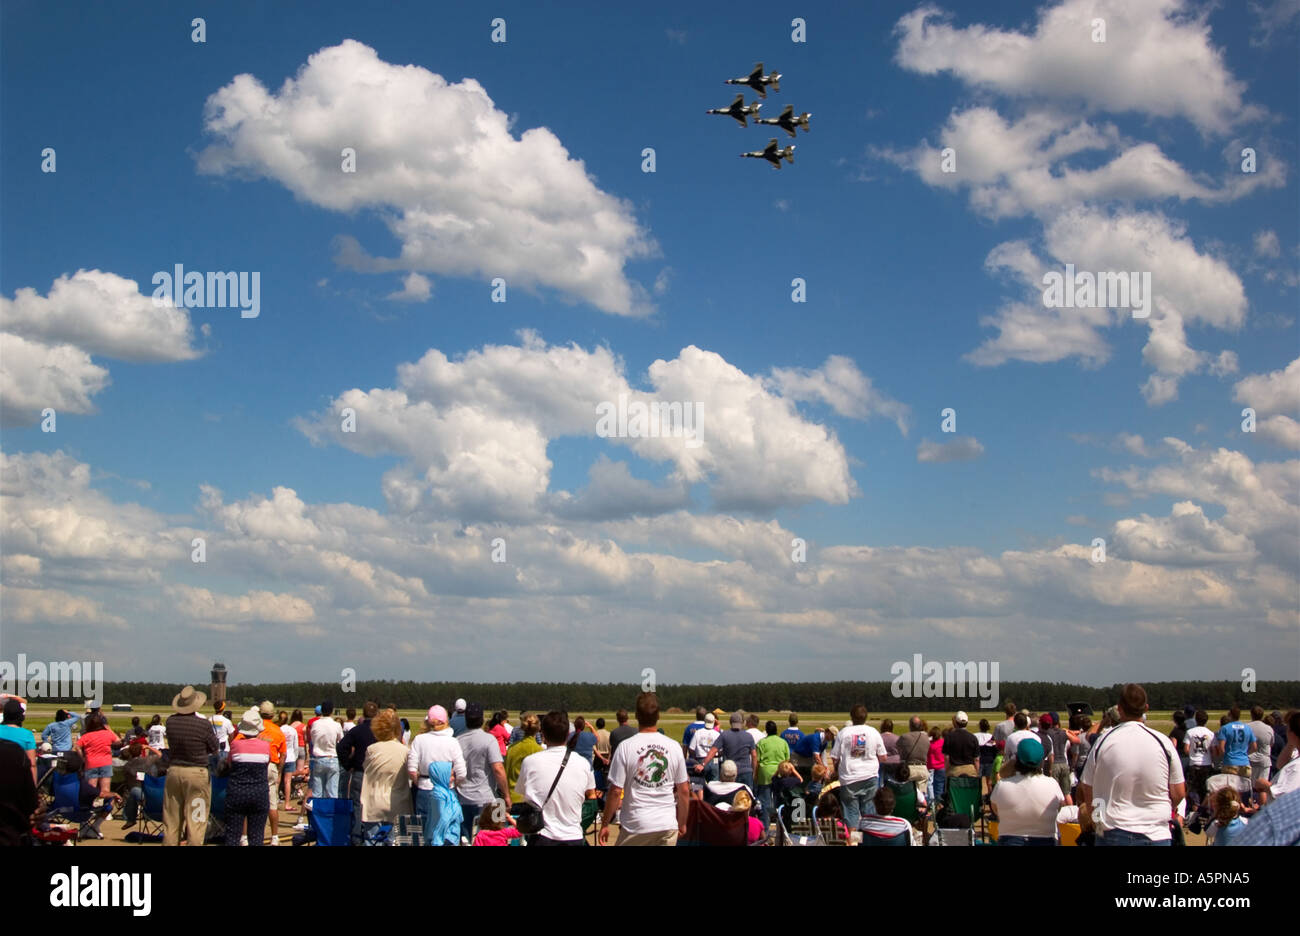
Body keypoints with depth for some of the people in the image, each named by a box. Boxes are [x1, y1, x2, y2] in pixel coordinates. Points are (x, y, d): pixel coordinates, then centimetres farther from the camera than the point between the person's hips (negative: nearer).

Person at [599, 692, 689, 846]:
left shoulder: (625, 748, -9)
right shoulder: (674, 747, 0)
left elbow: (615, 791, -9)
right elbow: (684, 790, 6)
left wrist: (605, 824, 2)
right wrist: (682, 823, 19)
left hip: (635, 826, -3)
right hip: (668, 826, 3)